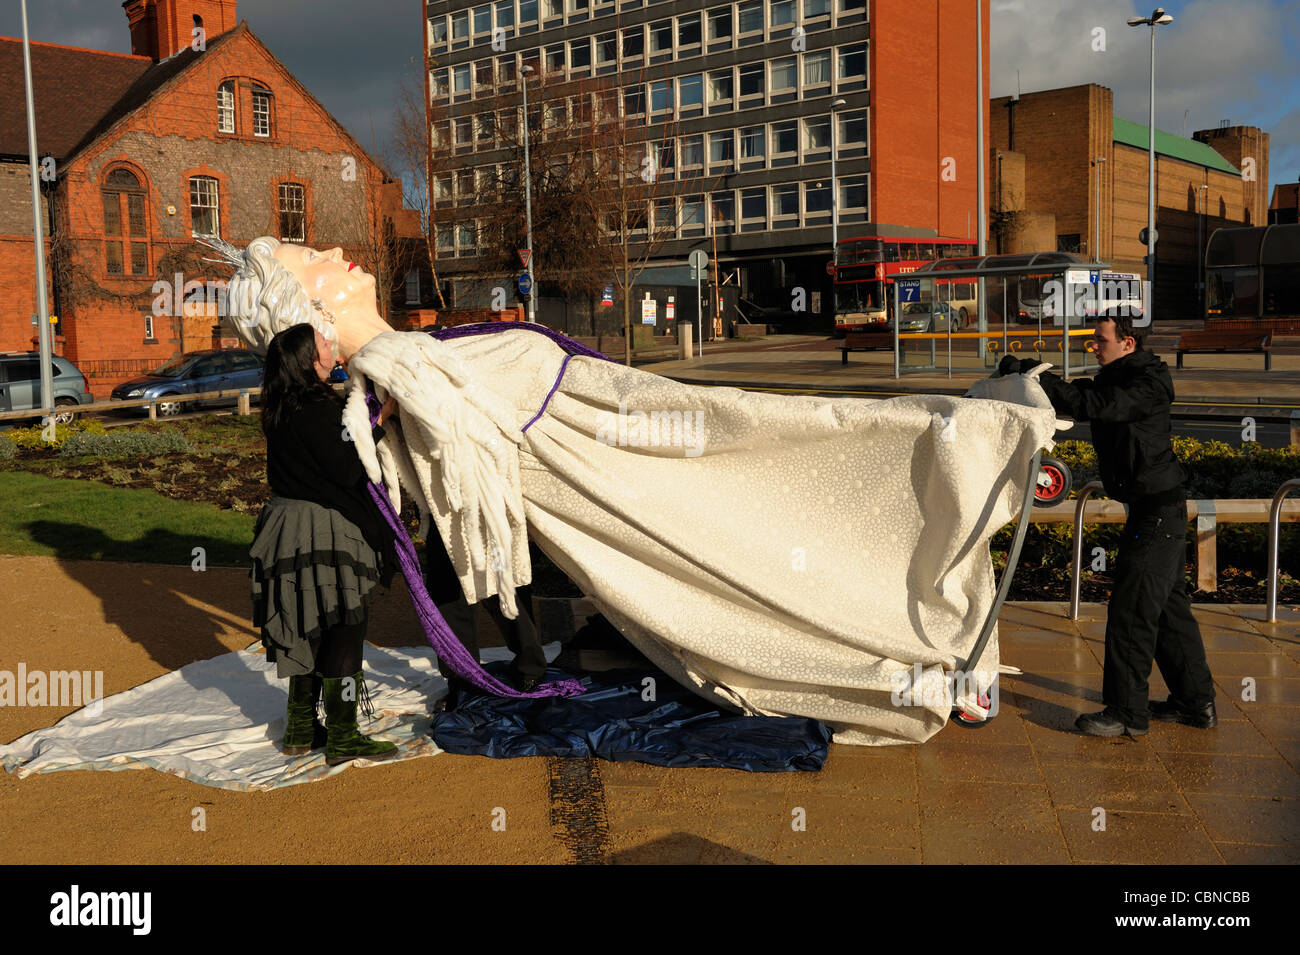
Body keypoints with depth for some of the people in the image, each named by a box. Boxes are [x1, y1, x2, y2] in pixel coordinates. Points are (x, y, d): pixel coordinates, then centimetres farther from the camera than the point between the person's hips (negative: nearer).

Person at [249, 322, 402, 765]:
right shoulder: (316, 411, -21)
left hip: (287, 523, 9)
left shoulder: (281, 409, 8)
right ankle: (342, 738, 8)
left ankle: (301, 728, 27)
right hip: (323, 533, -9)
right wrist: (381, 419, -14)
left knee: (310, 629, 18)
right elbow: (348, 470, -21)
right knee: (343, 632, 0)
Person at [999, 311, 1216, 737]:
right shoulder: (1116, 379, 14)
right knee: (1169, 606, 16)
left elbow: (1089, 405, -27)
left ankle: (1127, 712, 0)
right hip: (1157, 510, 10)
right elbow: (1078, 395, 9)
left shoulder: (1148, 386, -17)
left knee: (1132, 609, -7)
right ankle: (1196, 702, 25)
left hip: (1157, 512, -10)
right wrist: (1029, 373, -6)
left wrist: (1034, 375, -25)